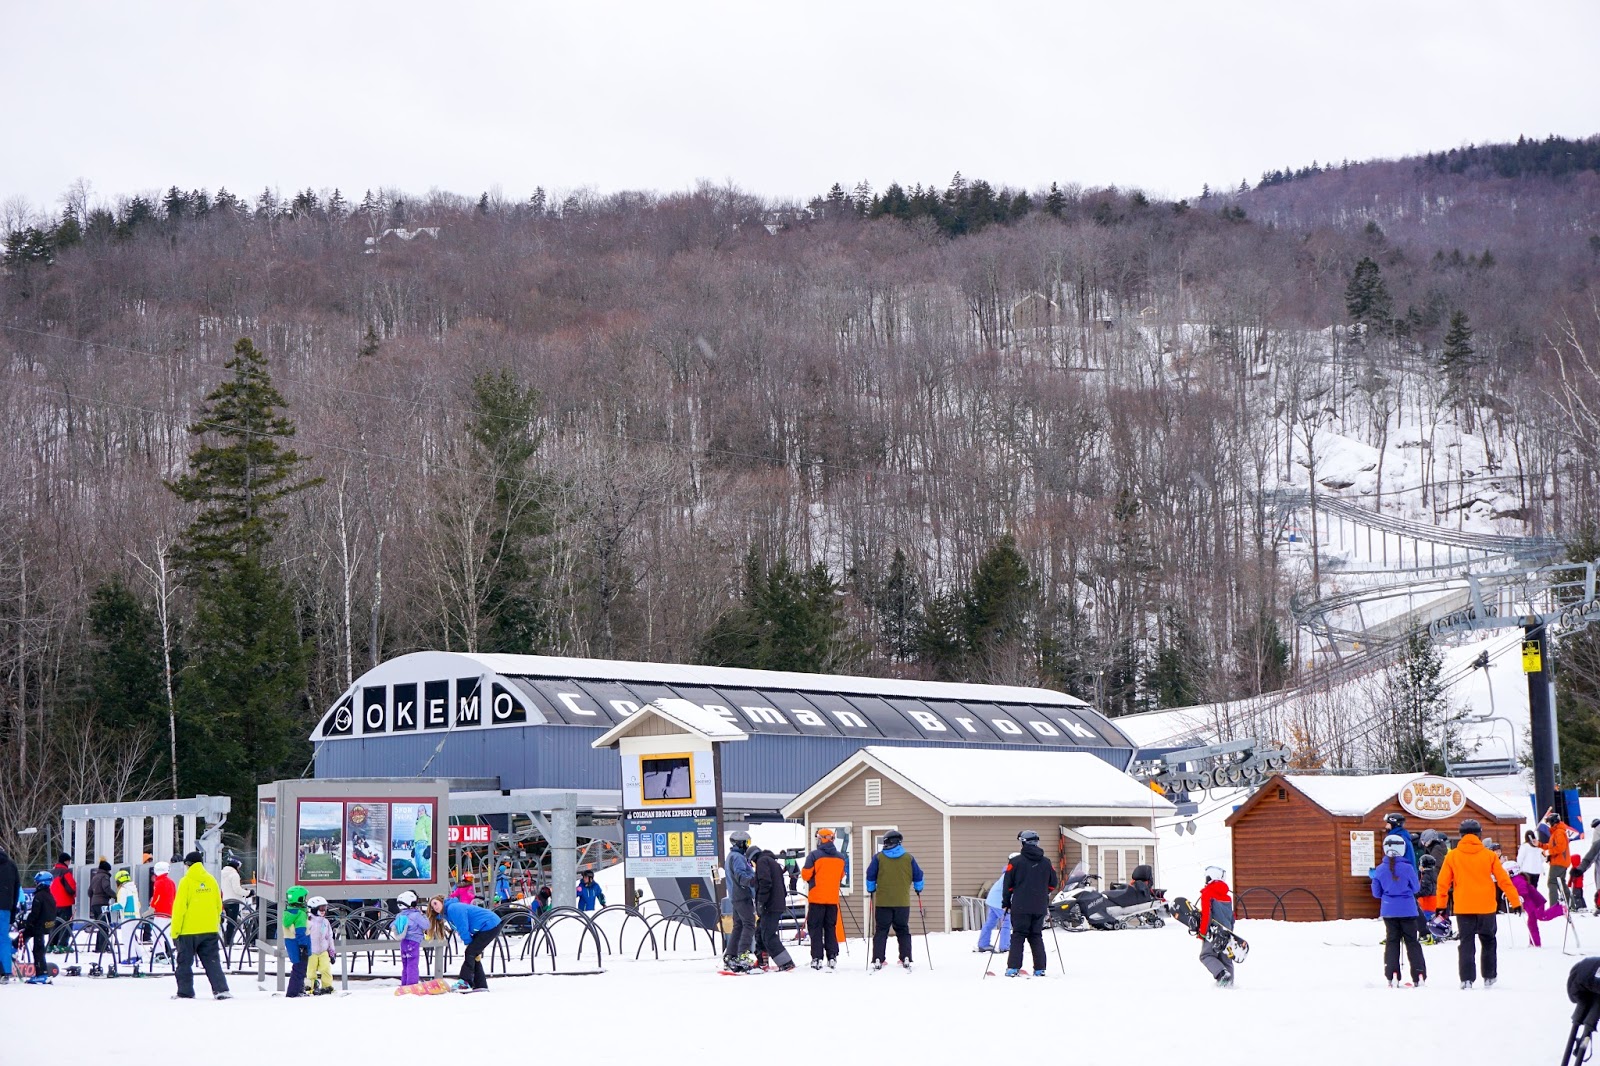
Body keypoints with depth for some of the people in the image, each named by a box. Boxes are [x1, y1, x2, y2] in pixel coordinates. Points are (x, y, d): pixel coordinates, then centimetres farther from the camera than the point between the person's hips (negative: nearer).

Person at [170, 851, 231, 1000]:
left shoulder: (186, 881, -10)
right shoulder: (211, 880, 6)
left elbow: (179, 908, -11)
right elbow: (218, 905, 12)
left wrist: (175, 930, -6)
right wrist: (216, 925, 23)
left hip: (189, 930, -4)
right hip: (209, 930, 4)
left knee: (185, 962, 7)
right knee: (212, 961, 6)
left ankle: (185, 992, 7)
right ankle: (221, 989, -4)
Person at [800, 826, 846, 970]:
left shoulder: (814, 855, -10)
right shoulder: (840, 857, 6)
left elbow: (805, 875, -9)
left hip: (817, 897, -4)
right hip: (833, 898, 4)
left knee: (815, 927, 0)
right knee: (831, 927, 13)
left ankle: (817, 958, -6)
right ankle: (832, 957, 8)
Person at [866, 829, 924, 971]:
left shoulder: (878, 858, -2)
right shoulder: (909, 858, 1)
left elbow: (870, 876, 3)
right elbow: (918, 876, 8)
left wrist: (871, 890, 20)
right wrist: (918, 890, 26)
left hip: (882, 902, -1)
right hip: (903, 901, 1)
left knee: (881, 931, 4)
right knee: (903, 931, 11)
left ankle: (878, 960, -4)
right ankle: (906, 959, 3)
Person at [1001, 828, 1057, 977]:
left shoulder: (1016, 861, -6)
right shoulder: (1046, 863, 5)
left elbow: (1008, 884, -2)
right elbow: (1052, 884, 13)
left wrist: (1006, 903, 9)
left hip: (1020, 907, -3)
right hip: (1040, 907, 3)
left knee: (1018, 936, 1)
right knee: (1036, 936, 11)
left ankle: (1013, 968, -8)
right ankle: (1040, 969, 7)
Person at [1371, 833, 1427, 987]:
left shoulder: (1379, 870, -5)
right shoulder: (1407, 868, -12)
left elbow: (1376, 893, 3)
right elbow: (1416, 889, -1)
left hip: (1388, 911, 2)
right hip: (1407, 910, -2)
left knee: (1392, 941, 9)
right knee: (1412, 942, 7)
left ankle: (1392, 976, 0)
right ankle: (1419, 975, 4)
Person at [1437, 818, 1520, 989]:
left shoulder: (1452, 856, -1)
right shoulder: (1489, 855, -2)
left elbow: (1443, 882, 1)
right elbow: (1504, 880, 1)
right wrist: (1516, 901, 7)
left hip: (1463, 907, 0)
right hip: (1486, 907, 0)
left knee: (1466, 943, 5)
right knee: (1488, 942, 16)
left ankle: (1467, 979, -4)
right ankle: (1489, 977, 19)